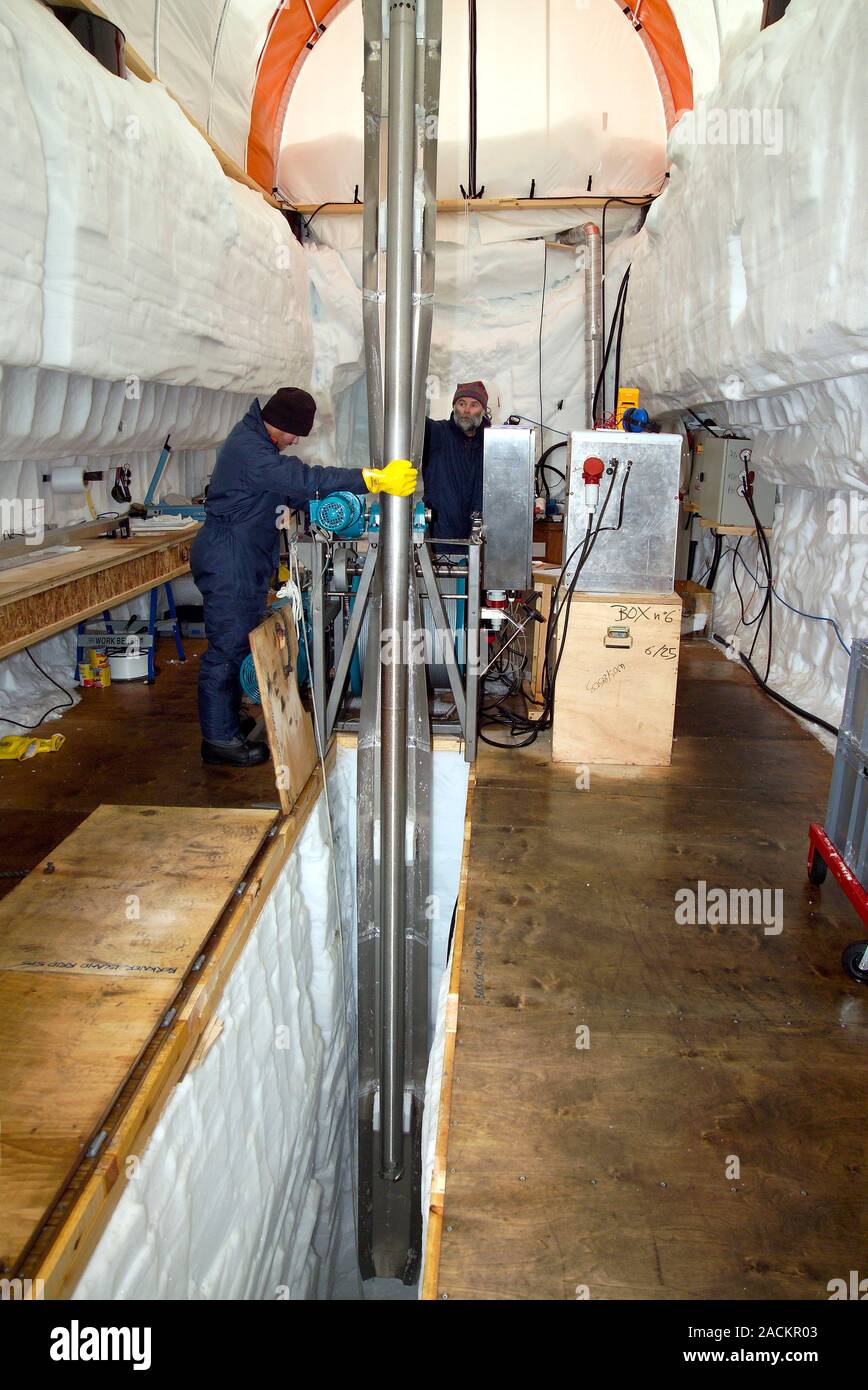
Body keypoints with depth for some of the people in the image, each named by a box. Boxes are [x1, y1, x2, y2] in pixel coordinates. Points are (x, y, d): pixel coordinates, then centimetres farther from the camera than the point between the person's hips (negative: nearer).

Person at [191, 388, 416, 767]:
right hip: (229, 562, -11)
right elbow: (300, 479, -32)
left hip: (244, 562, 11)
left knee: (238, 643, 18)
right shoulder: (248, 448, -21)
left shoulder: (256, 442, 13)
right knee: (227, 648, -4)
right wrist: (372, 479, -37)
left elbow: (285, 488, 19)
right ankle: (219, 738, 4)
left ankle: (226, 720, 31)